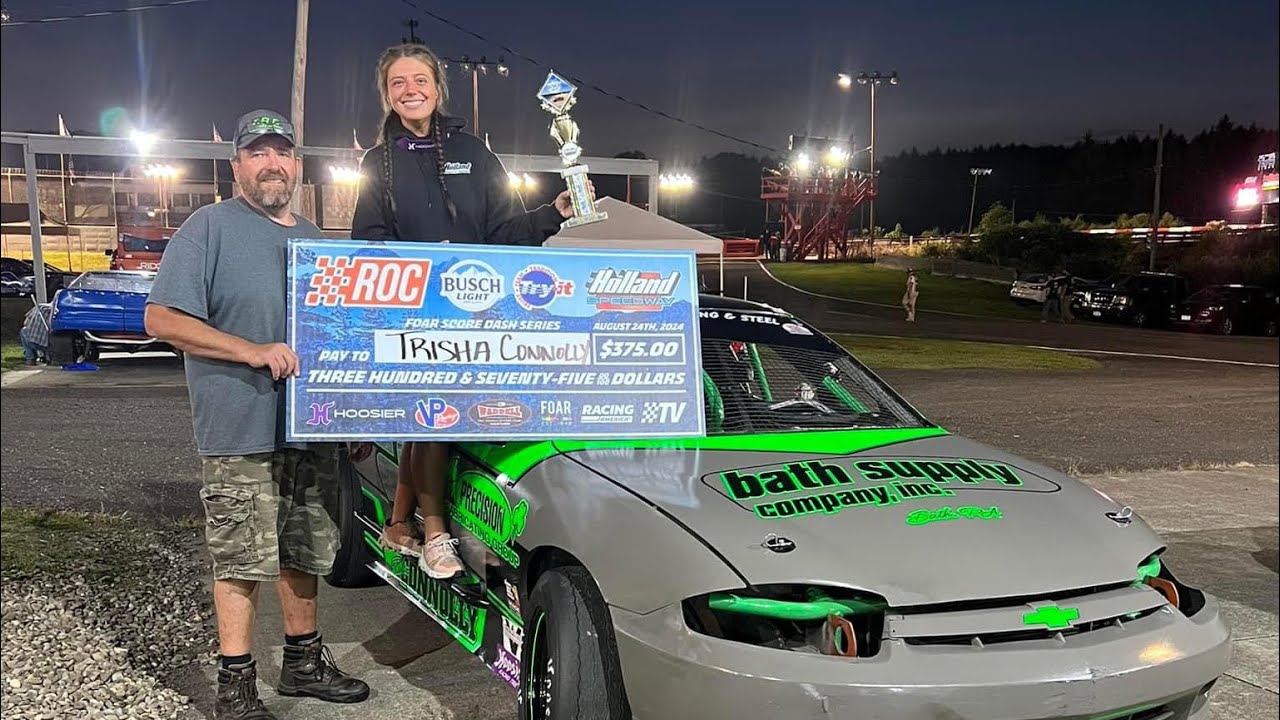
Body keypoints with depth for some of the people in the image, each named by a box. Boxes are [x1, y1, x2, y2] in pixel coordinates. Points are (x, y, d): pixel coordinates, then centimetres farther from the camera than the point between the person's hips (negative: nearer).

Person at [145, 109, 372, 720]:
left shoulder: (313, 238, 16)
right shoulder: (210, 228, -4)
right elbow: (161, 318, -12)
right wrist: (253, 352, -22)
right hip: (242, 435, -6)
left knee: (303, 554, 16)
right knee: (242, 562, 0)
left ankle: (303, 662, 30)